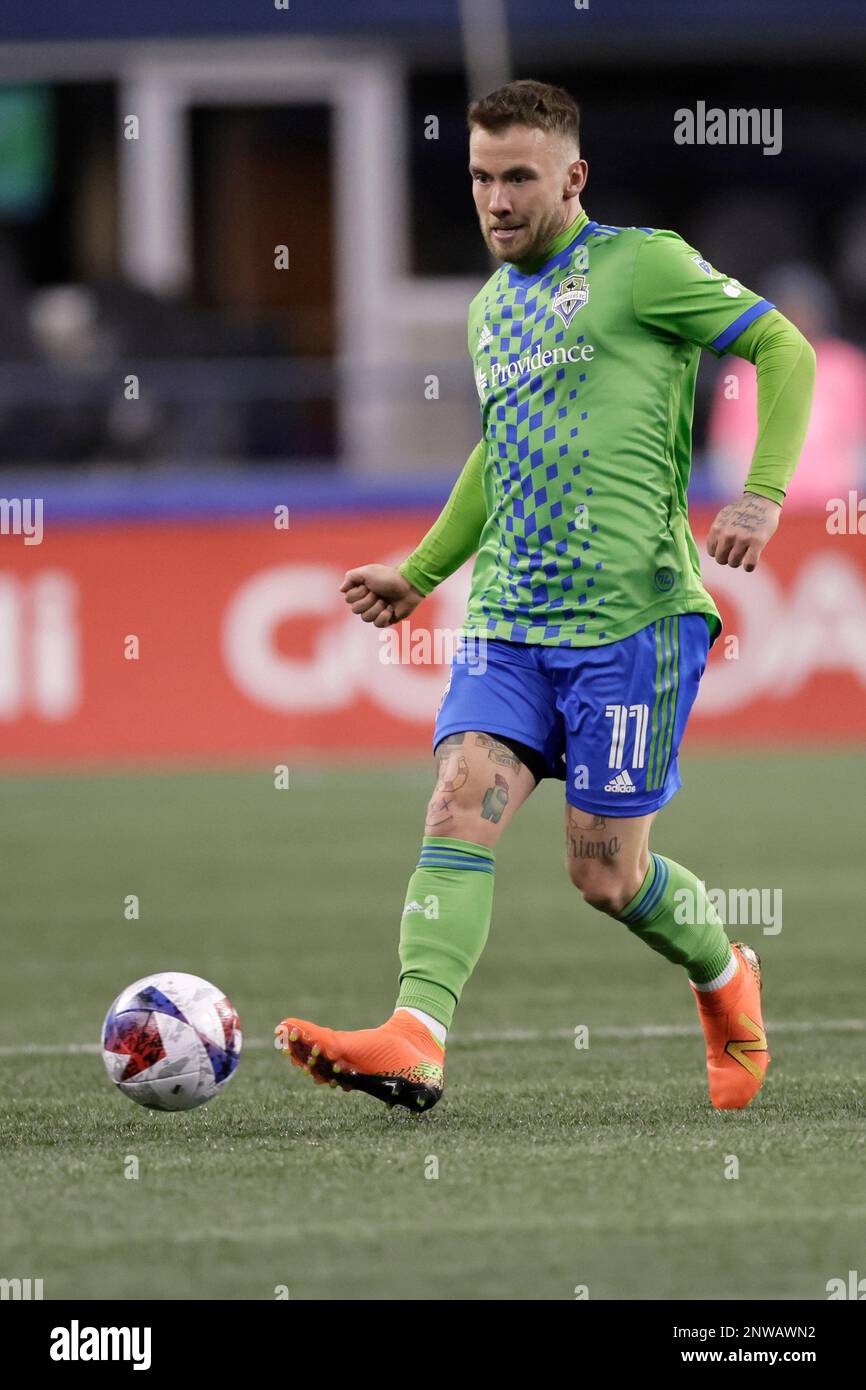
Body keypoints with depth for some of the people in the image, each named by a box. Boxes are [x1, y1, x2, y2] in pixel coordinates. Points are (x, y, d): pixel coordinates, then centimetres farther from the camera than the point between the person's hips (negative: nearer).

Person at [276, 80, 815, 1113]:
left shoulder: (641, 266, -3)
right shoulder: (492, 308, 19)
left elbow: (785, 351, -4)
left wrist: (762, 493, -16)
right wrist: (419, 572, 34)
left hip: (631, 616, -6)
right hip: (507, 621, 6)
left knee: (606, 875, -2)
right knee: (460, 807, -16)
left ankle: (724, 979, 29)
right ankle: (415, 1041, -30)